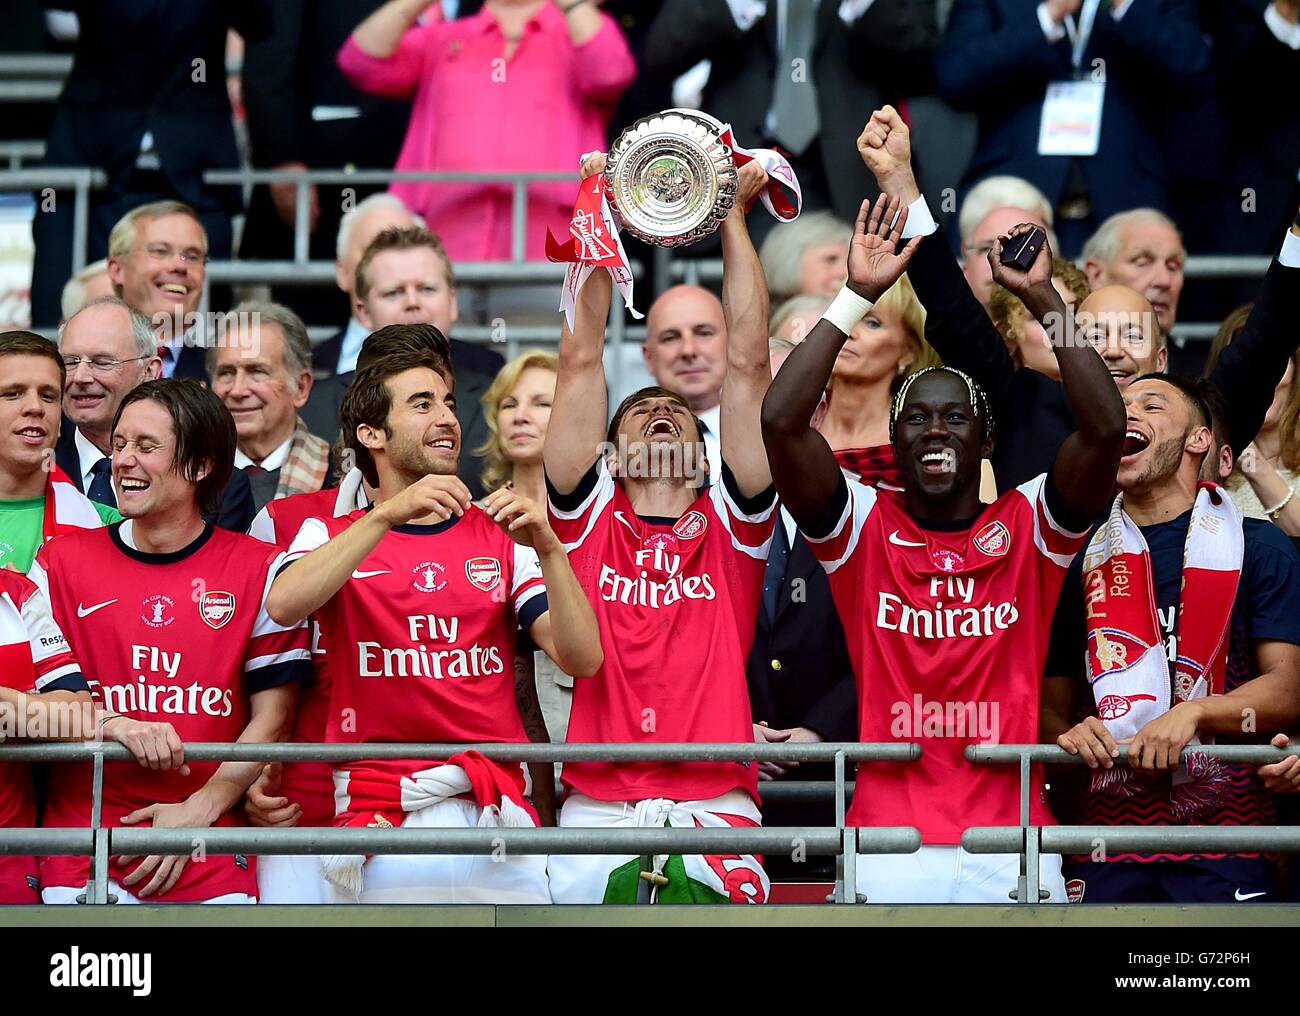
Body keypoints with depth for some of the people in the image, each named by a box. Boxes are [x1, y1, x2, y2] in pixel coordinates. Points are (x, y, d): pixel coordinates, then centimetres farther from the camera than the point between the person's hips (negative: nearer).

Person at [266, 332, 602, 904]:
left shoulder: (500, 540, 16)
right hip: (380, 817, -2)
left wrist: (547, 549, -12)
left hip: (500, 814, 2)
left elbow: (582, 659, 3)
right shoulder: (330, 535, 10)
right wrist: (390, 513, -21)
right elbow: (284, 604, -14)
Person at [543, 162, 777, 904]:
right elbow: (580, 361, 14)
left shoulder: (728, 526, 17)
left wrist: (732, 217, 16)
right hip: (596, 814, 0)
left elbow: (747, 363, 13)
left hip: (715, 811, 0)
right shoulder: (589, 520, 17)